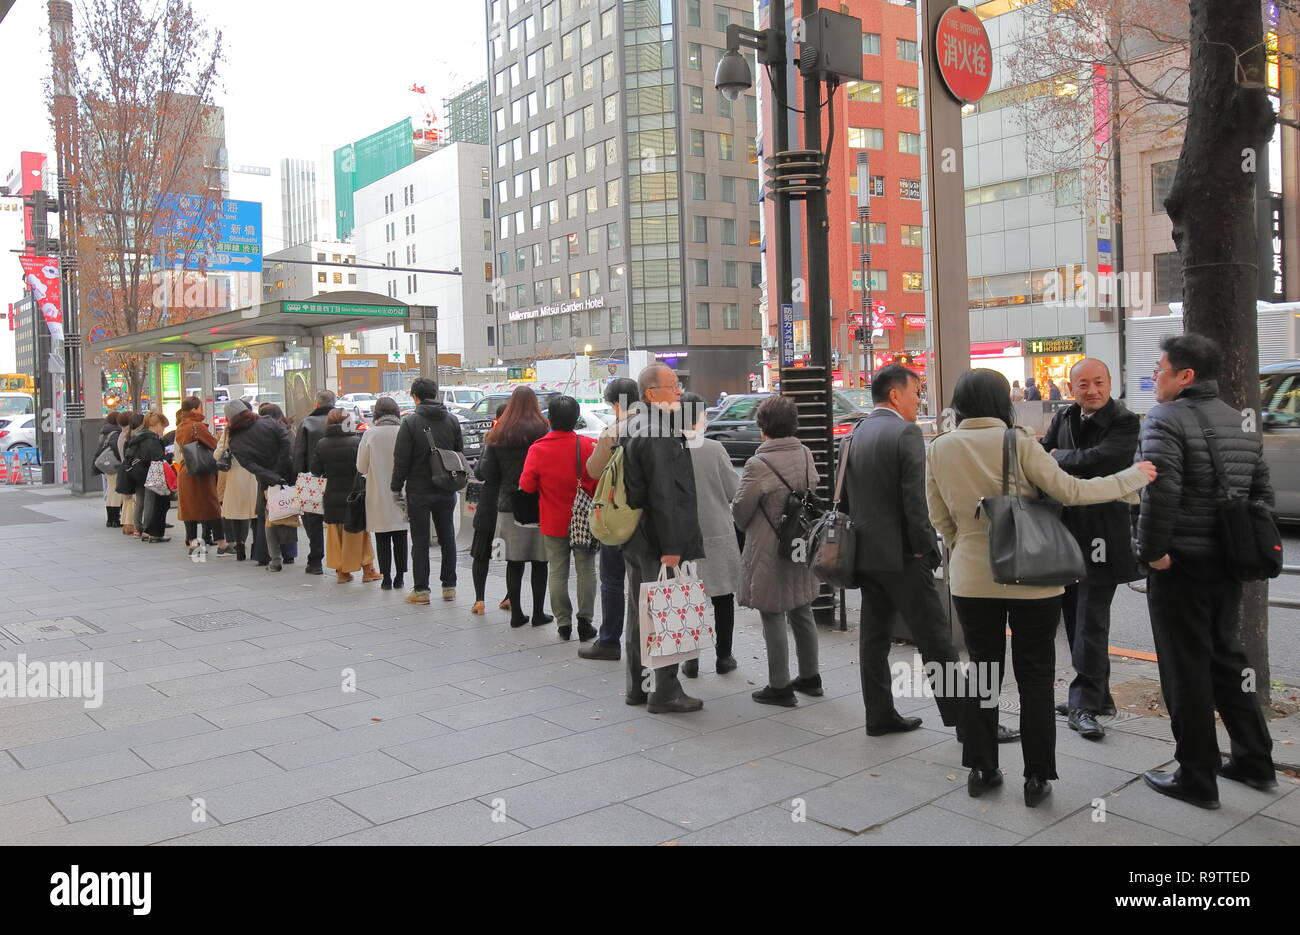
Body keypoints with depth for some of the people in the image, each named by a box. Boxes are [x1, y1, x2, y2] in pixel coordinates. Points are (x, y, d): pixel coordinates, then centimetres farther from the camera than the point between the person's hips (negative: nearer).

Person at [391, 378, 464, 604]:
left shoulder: (410, 422, -10)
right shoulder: (452, 420, 3)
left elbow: (401, 459, -10)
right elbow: (460, 454, 9)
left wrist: (396, 488, -3)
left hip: (419, 491, -4)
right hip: (446, 491, 4)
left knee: (420, 542, 3)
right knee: (447, 539, 12)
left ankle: (421, 590, 5)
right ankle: (449, 587, 17)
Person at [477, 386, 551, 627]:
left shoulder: (498, 434, 2)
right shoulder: (541, 430, -10)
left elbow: (487, 473, 2)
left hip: (508, 505, 3)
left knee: (513, 561, 10)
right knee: (539, 561, 6)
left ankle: (516, 613, 13)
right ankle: (538, 613, 10)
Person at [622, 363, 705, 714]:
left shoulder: (633, 431, 14)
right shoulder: (659, 436, -19)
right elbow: (664, 495, -23)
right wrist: (671, 546, -22)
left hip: (635, 540, 10)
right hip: (656, 540, -10)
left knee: (639, 613, 16)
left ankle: (637, 687, 26)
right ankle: (665, 691, 5)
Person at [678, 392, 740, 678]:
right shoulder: (714, 449, -14)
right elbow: (734, 490, -7)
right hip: (717, 535, -1)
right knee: (723, 598, 14)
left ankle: (690, 660, 14)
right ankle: (724, 657, 20)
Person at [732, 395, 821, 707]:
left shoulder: (758, 465, -20)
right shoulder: (806, 455, 0)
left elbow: (740, 510, -11)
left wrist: (747, 529, 10)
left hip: (768, 552, -7)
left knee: (774, 619, 3)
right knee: (802, 613, 18)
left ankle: (780, 687, 11)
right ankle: (809, 677, 31)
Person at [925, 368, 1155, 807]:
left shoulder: (940, 449, -2)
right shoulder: (1017, 442, -13)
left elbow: (940, 518, 6)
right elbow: (1070, 491, -12)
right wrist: (1134, 476, 0)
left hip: (971, 578, 3)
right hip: (1030, 577, -3)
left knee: (982, 671, 15)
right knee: (1034, 678, 9)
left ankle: (980, 769, 22)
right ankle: (1036, 778, 15)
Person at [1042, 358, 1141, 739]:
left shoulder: (1124, 422, -11)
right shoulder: (1063, 418, 10)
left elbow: (1096, 459, -25)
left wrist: (1059, 457, -8)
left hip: (1101, 533, -7)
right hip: (1065, 529, 7)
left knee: (1091, 621, -6)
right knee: (1075, 617, 14)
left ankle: (1085, 704, -1)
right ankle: (1095, 695, 27)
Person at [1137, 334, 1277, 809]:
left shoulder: (1166, 419, -14)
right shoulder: (1240, 422, 12)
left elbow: (1160, 490, -26)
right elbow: (1263, 491, 14)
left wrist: (1153, 551, -17)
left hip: (1182, 564, -8)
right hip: (1229, 563, 8)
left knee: (1186, 671, 1)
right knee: (1226, 656, 21)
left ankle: (1197, 779, 10)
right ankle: (1254, 760, 30)